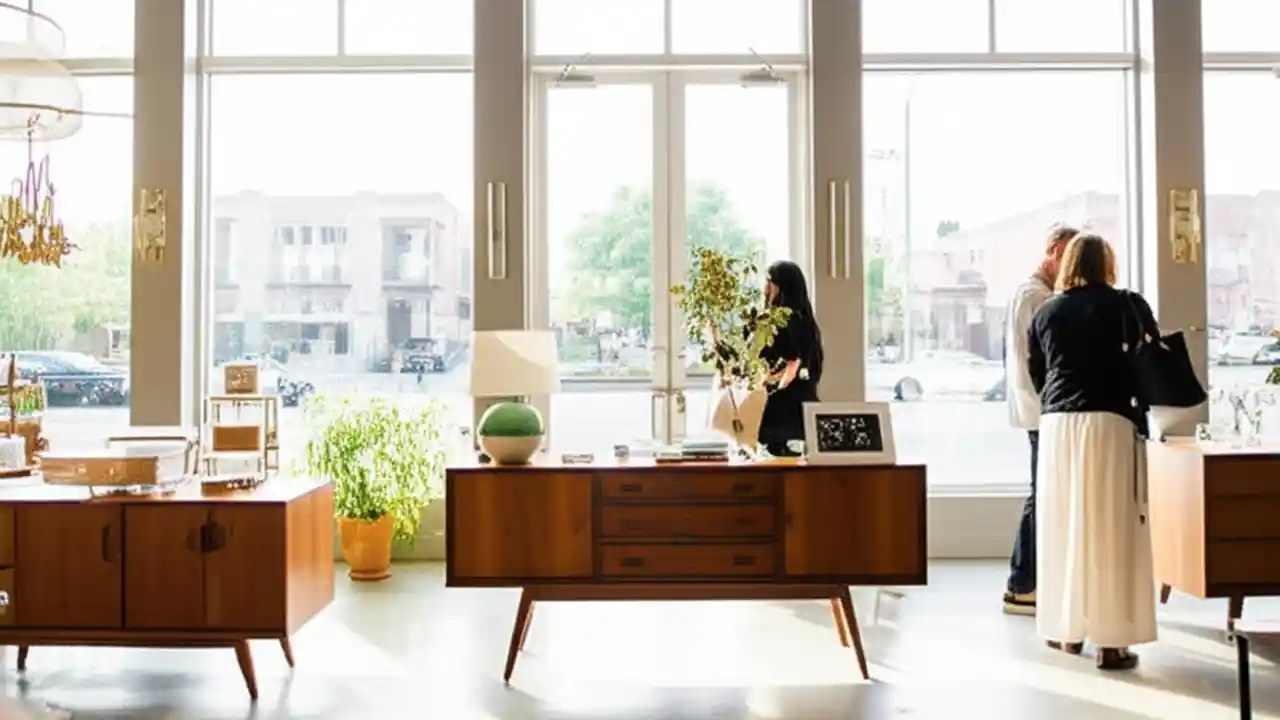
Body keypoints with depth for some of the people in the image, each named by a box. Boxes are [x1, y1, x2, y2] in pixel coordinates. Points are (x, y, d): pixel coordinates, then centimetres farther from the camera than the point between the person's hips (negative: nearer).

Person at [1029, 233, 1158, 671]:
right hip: (1108, 422, -3)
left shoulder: (1046, 312, 11)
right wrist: (1140, 407, 15)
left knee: (1063, 525, 11)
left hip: (1057, 423, 4)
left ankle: (1068, 630, 19)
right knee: (1109, 528, 0)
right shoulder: (1125, 304, 1)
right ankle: (1112, 640, 1)